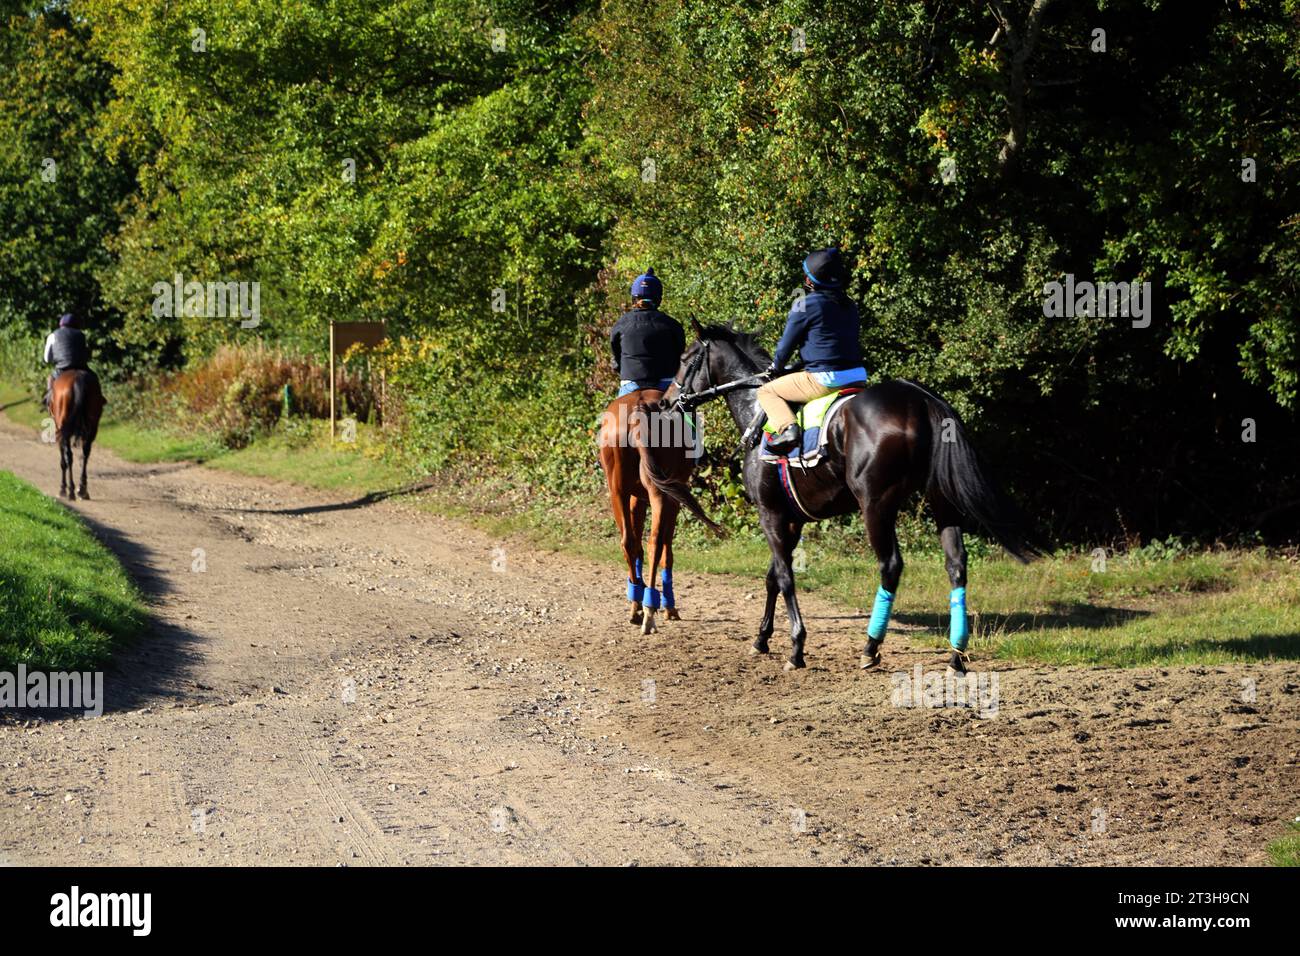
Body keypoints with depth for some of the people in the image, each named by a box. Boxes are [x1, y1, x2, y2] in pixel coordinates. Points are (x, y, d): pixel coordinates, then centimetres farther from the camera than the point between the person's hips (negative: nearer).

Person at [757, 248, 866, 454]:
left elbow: (787, 344, 0)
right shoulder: (850, 306, 13)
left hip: (823, 380, -7)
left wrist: (774, 368, 20)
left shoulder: (806, 304, -7)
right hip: (857, 376, 7)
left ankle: (787, 428, -19)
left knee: (766, 392, 4)